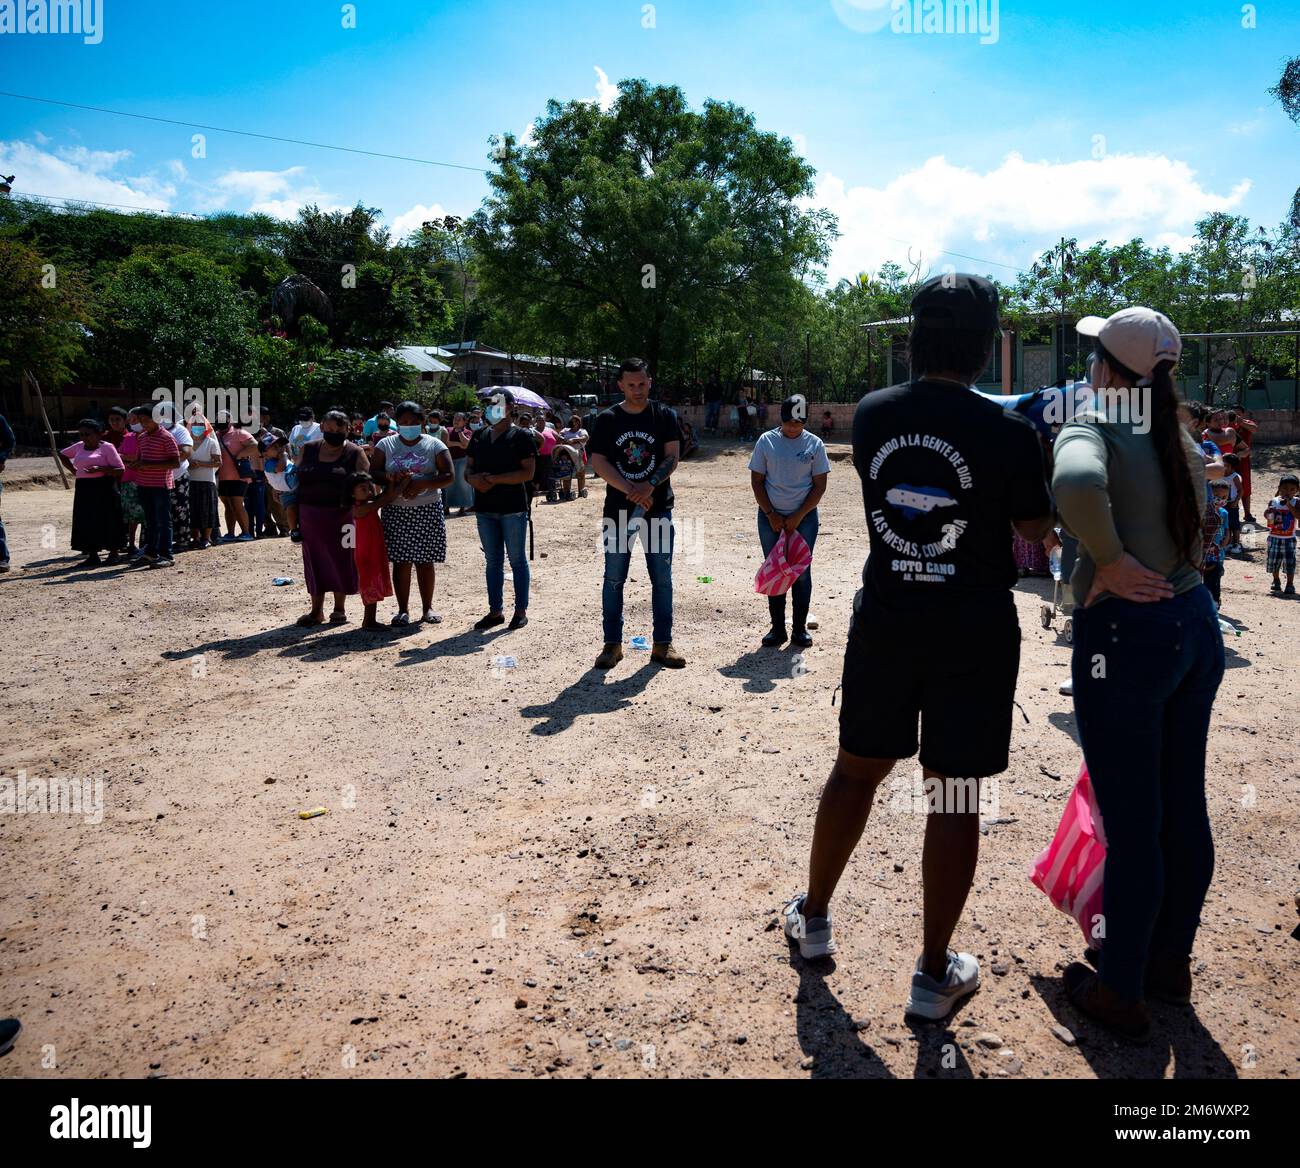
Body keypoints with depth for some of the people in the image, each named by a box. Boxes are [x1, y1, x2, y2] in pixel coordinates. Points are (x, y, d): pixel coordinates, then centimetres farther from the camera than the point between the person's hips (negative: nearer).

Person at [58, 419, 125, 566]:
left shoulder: (107, 447, -4)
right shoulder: (79, 447, 13)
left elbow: (120, 470, -10)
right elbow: (62, 454, 32)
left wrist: (100, 469, -23)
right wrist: (74, 470, 18)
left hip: (103, 489, -6)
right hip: (83, 489, 6)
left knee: (107, 522, -3)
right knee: (86, 523, 4)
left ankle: (113, 554, 6)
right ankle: (93, 556, 10)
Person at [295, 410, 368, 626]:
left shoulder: (355, 453, -2)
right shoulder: (308, 449, 8)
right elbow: (296, 478, 13)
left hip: (340, 516, -3)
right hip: (310, 516, 3)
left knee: (341, 560, 6)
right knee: (314, 561, 10)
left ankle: (339, 608, 21)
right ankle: (316, 610, 21)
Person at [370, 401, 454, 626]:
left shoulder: (434, 445, 3)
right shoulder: (385, 445, 8)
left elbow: (449, 477, -4)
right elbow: (373, 473, 2)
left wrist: (421, 484, -18)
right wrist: (392, 477, -18)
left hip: (428, 510, -1)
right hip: (396, 511, 1)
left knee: (425, 561, 3)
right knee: (401, 561, 1)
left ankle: (427, 608, 14)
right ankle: (403, 610, 8)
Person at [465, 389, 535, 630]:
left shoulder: (521, 436, -4)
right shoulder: (479, 437, 13)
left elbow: (528, 473, -14)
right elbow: (468, 469, 14)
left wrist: (494, 479, -19)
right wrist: (474, 479, -10)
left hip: (513, 508, -6)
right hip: (485, 508, 6)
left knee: (517, 560, 2)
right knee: (492, 561, 10)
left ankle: (521, 610, 10)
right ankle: (496, 610, 18)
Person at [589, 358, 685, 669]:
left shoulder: (665, 416, 3)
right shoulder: (607, 420, 3)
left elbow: (672, 456, -4)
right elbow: (598, 462, -4)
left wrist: (649, 486, -20)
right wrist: (631, 491, -16)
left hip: (658, 508, 0)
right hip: (618, 509, 0)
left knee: (662, 578, 3)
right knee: (614, 578, 4)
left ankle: (662, 644, 12)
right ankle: (612, 644, 13)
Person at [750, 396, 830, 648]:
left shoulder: (814, 444, -2)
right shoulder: (766, 440, -1)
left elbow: (820, 485, -2)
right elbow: (756, 480, 1)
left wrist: (797, 518, -9)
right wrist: (771, 515, -7)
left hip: (804, 517, -1)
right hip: (770, 517, 1)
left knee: (801, 572, 2)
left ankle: (800, 629, 11)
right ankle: (777, 628, 12)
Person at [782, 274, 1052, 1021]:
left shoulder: (872, 415, -3)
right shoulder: (1009, 434, -13)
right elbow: (1039, 532, -2)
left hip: (885, 622, 4)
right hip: (975, 634, -3)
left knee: (857, 769, 19)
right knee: (956, 797, 7)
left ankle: (814, 917, 34)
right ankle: (935, 974, 18)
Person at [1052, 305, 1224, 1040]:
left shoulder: (1094, 430, -13)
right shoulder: (1184, 447, 11)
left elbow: (1078, 484, -35)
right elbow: (1194, 542, 14)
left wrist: (1110, 561, -22)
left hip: (1126, 632, -8)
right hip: (1196, 624, 8)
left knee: (1131, 822, 3)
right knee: (1183, 807, 17)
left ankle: (1120, 993, 20)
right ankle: (1172, 964, 35)